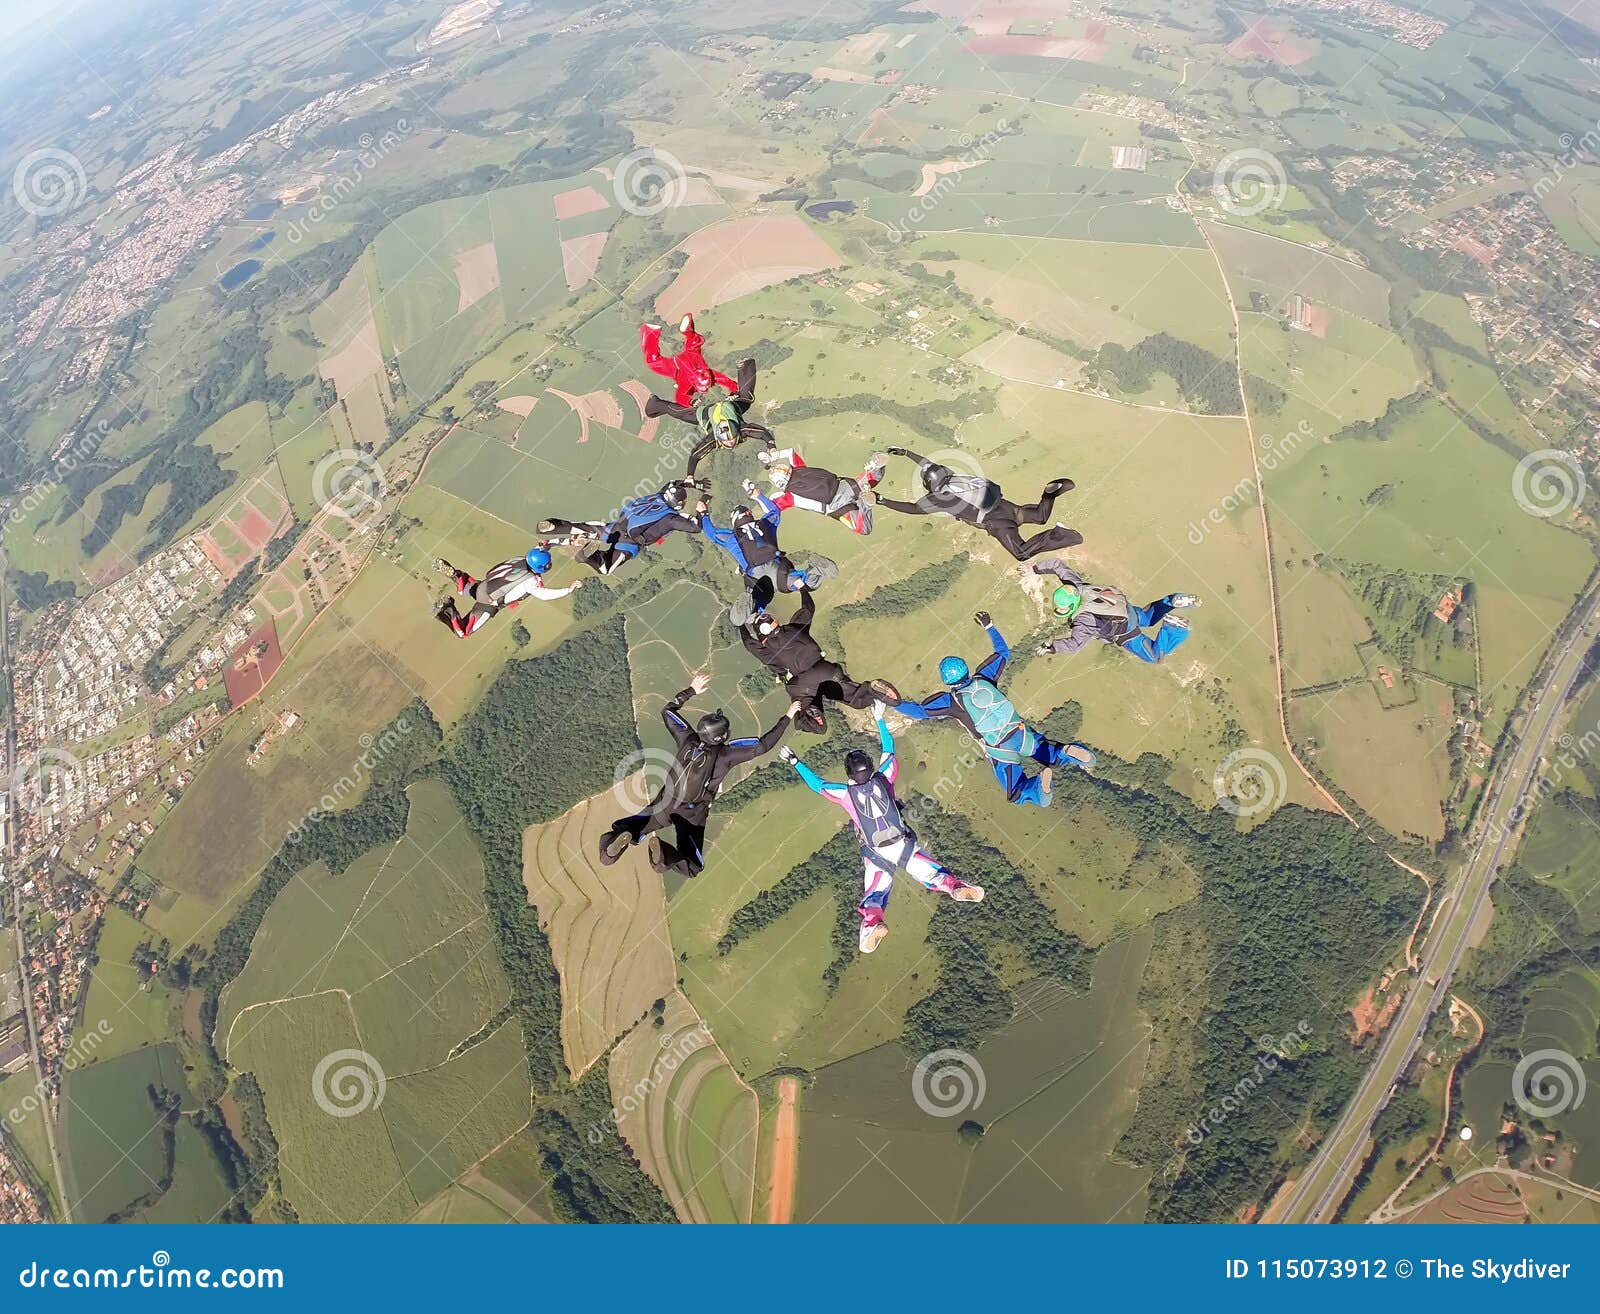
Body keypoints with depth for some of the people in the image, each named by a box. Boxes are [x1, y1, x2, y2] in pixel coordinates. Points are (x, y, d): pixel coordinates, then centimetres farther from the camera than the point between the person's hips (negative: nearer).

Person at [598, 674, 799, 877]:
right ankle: (666, 855, -28)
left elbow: (667, 710, 12)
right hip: (692, 814, -3)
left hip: (664, 803, 3)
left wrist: (691, 691, 18)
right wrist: (787, 717, -6)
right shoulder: (726, 754, -15)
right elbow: (763, 745, -13)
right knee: (693, 867, 3)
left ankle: (618, 837, -26)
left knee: (631, 829, 11)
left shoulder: (687, 739, -4)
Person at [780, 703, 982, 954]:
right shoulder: (883, 778, 3)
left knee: (876, 889, -10)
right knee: (931, 872, -1)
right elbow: (889, 751, 17)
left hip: (876, 853, -1)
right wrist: (879, 719, 26)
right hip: (904, 844, 1)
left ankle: (872, 922, -40)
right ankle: (956, 886, -32)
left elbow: (816, 783, 10)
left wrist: (795, 762, 20)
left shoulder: (846, 793, 0)